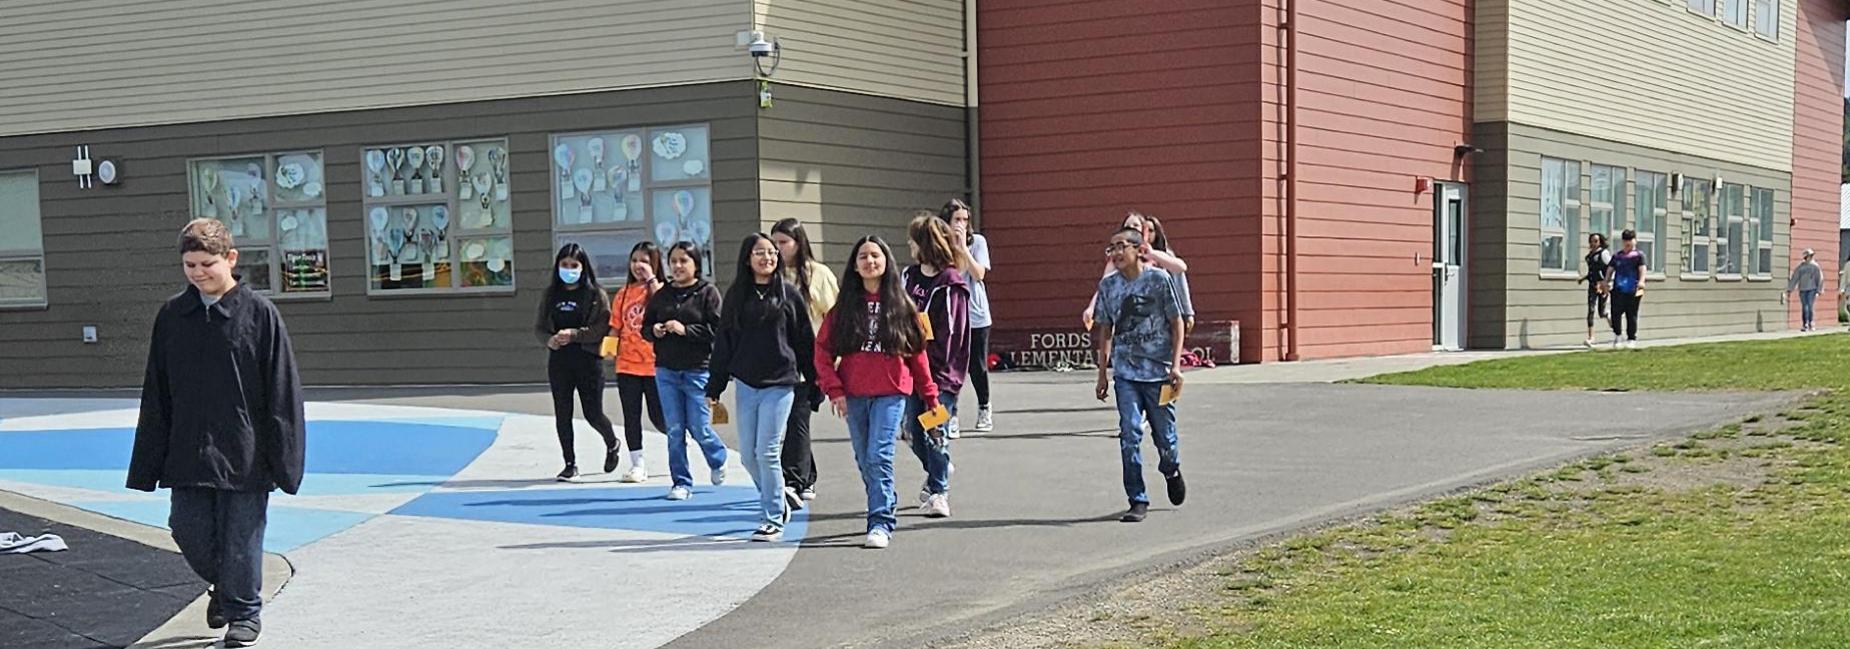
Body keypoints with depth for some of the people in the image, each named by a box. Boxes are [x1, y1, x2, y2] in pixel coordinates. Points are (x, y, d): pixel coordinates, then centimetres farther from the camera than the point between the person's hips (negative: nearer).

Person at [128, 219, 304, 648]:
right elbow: (156, 396, 10)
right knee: (189, 532, 7)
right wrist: (150, 464, 8)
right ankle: (221, 585, 35)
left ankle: (243, 612, 22)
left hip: (244, 454, -4)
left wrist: (282, 458, -7)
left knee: (241, 537, 4)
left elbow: (282, 391, -5)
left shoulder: (259, 313, -6)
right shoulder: (171, 316, 5)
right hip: (187, 453, 4)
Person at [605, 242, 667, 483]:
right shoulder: (623, 294, 10)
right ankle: (637, 465, 12)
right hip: (627, 364, 4)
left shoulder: (661, 290, -2)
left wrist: (651, 279, -22)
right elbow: (616, 327, 12)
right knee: (631, 416, 4)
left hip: (655, 364, -4)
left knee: (659, 418, 0)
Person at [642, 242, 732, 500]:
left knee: (699, 428, -1)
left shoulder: (707, 292, -4)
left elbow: (717, 330, -12)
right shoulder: (661, 295, 10)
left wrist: (685, 330, -19)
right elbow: (645, 328, 15)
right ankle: (681, 483, 13)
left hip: (698, 370, -4)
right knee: (675, 430, 4)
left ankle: (718, 461, 30)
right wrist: (654, 331, -7)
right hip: (666, 371, 4)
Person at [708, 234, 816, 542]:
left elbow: (805, 340, 4)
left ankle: (774, 519, 4)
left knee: (767, 452, -7)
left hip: (779, 383, -4)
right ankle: (780, 496, 28)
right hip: (746, 384, 4)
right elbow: (723, 341, 11)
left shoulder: (788, 294, 2)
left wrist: (813, 381, 3)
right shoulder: (736, 295, 9)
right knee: (748, 454, 5)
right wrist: (715, 385, 9)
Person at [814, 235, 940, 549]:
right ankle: (886, 507, 28)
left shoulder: (901, 305, 5)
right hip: (853, 394, 3)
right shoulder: (844, 306, 6)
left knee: (879, 457, -14)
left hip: (891, 393, -3)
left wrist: (930, 394, 11)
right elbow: (823, 350, 4)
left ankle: (881, 523, -12)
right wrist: (834, 389, -6)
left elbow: (917, 353, 9)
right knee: (865, 461, 9)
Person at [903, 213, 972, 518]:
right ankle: (938, 471, 37)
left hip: (940, 370, -6)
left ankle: (939, 491, 6)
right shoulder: (909, 276, 11)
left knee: (936, 432, -5)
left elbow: (951, 333, -11)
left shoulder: (952, 284, -9)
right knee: (913, 430, 12)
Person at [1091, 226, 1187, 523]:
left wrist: (1175, 365, -8)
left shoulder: (1159, 279, -4)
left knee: (1165, 436, 5)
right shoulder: (1108, 285, 6)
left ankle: (1172, 471, 38)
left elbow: (1176, 323, -1)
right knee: (1129, 435, -7)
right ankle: (1138, 501, 0)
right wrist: (1103, 372, 11)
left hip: (1158, 372, -2)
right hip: (1126, 373, 2)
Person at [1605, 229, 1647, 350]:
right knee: (1616, 312, -7)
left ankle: (1631, 339, 12)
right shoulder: (1617, 256, 14)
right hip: (1618, 289, 2)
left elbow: (1642, 269, -8)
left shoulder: (1639, 255, 4)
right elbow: (1610, 269, 15)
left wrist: (1641, 281, -25)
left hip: (1633, 290, -2)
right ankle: (1616, 334, 12)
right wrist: (1607, 281, -2)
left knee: (1631, 315, 3)